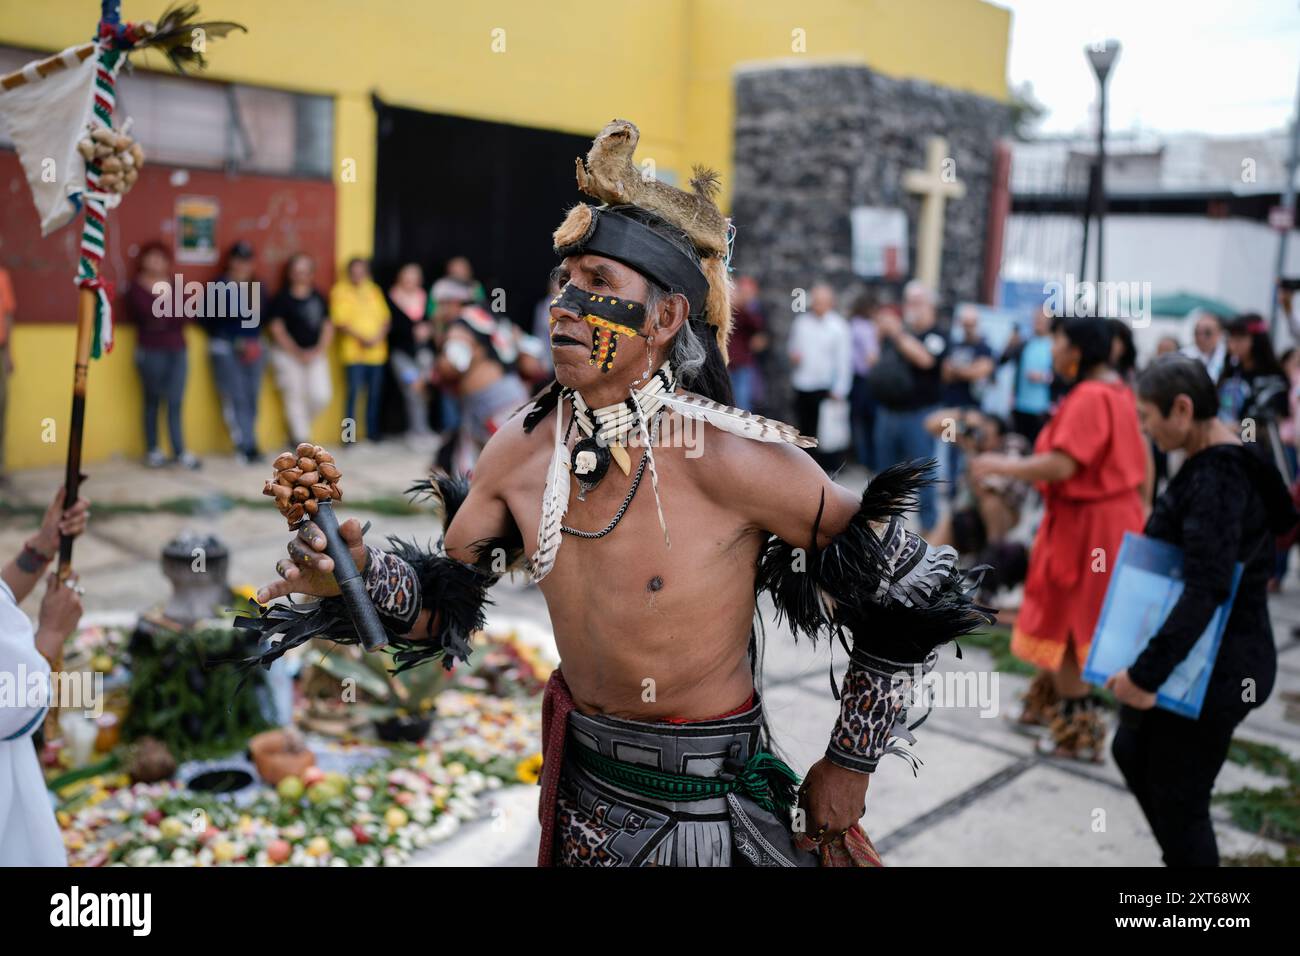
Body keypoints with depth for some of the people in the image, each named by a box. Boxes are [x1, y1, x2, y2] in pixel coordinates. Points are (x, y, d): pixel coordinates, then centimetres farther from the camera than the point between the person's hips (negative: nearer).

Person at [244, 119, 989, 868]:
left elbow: (907, 589, -15)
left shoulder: (731, 456, -25)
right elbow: (444, 601, 3)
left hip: (713, 805, -4)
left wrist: (851, 765, -7)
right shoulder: (523, 448, -9)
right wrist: (360, 572, -18)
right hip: (581, 786, 5)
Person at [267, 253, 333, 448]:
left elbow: (327, 326, 8)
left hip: (315, 354, 4)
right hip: (287, 354, -4)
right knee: (295, 397, -2)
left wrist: (320, 350, -6)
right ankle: (301, 439, 7)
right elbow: (277, 329, -9)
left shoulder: (318, 298, 9)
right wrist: (298, 353, -12)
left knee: (321, 395, -6)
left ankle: (298, 426, 21)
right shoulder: (282, 298, -5)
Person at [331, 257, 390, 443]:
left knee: (375, 393, 7)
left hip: (377, 350, 4)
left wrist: (380, 335, -9)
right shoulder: (340, 291, 1)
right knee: (354, 392, -9)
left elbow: (386, 317, 10)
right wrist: (360, 338, -17)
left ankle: (372, 431, 19)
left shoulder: (374, 291, 14)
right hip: (354, 351, -4)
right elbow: (340, 321, -7)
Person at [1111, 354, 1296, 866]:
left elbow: (1205, 591, -31)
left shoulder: (1216, 478, -24)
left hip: (1215, 667, -10)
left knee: (1178, 801, 5)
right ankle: (1183, 853, 41)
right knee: (1131, 750, 24)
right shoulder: (1221, 462, 5)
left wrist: (1145, 674, -30)